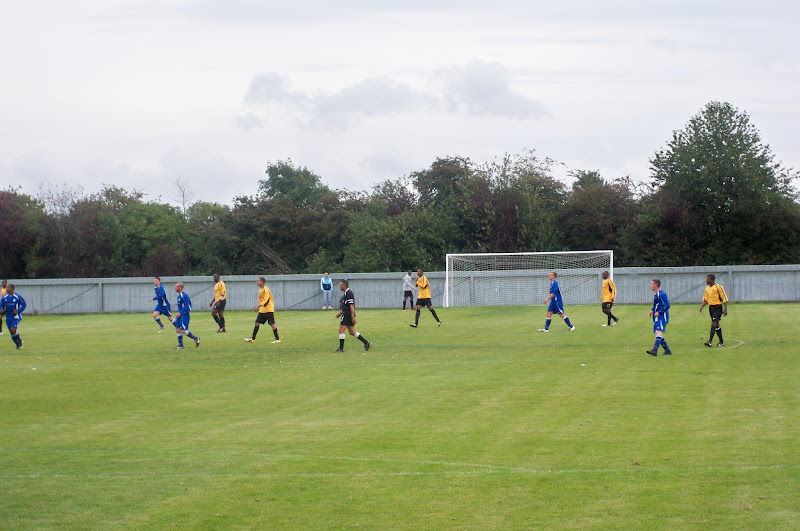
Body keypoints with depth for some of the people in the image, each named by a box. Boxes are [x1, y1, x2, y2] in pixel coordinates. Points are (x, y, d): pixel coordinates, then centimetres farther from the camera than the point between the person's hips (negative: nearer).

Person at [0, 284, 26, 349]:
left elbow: (24, 304, -1)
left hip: (16, 317, -5)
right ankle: (18, 345, 23)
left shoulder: (18, 297, -8)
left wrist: (18, 311, -14)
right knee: (11, 332, 4)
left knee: (13, 330, -20)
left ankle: (19, 340, 8)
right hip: (8, 317, 5)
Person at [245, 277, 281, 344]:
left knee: (272, 323, -6)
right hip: (262, 310, 10)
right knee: (257, 323, 8)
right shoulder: (260, 289, 11)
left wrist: (258, 307, -25)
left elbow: (266, 300, -23)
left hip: (268, 310, -10)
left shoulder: (265, 289, -17)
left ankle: (277, 339, -1)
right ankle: (253, 339, 12)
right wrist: (258, 307, 19)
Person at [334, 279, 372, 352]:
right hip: (346, 314, 10)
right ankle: (366, 343, 12)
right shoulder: (346, 293, 16)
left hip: (348, 314, -10)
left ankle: (341, 348, -2)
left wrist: (353, 317, -23)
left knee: (341, 330, -6)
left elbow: (351, 305, -20)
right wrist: (340, 313, 23)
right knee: (352, 332, 11)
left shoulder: (349, 293, -15)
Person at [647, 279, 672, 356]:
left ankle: (655, 350, -32)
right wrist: (652, 310, 11)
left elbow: (667, 305, -19)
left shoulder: (661, 294, -15)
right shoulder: (656, 294, 15)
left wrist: (659, 312, -21)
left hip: (661, 317, -11)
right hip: (657, 318, 11)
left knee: (658, 332, -21)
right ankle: (667, 351, 20)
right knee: (658, 334, 12)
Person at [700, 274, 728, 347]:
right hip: (711, 307, 8)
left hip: (717, 307, -8)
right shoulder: (707, 288, 11)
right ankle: (721, 342, 20)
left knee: (714, 323, -16)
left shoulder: (718, 287, -11)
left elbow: (724, 299, -10)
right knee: (716, 325, 11)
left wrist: (725, 309, -14)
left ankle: (710, 341, -24)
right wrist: (702, 306, 1)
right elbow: (705, 299, 18)